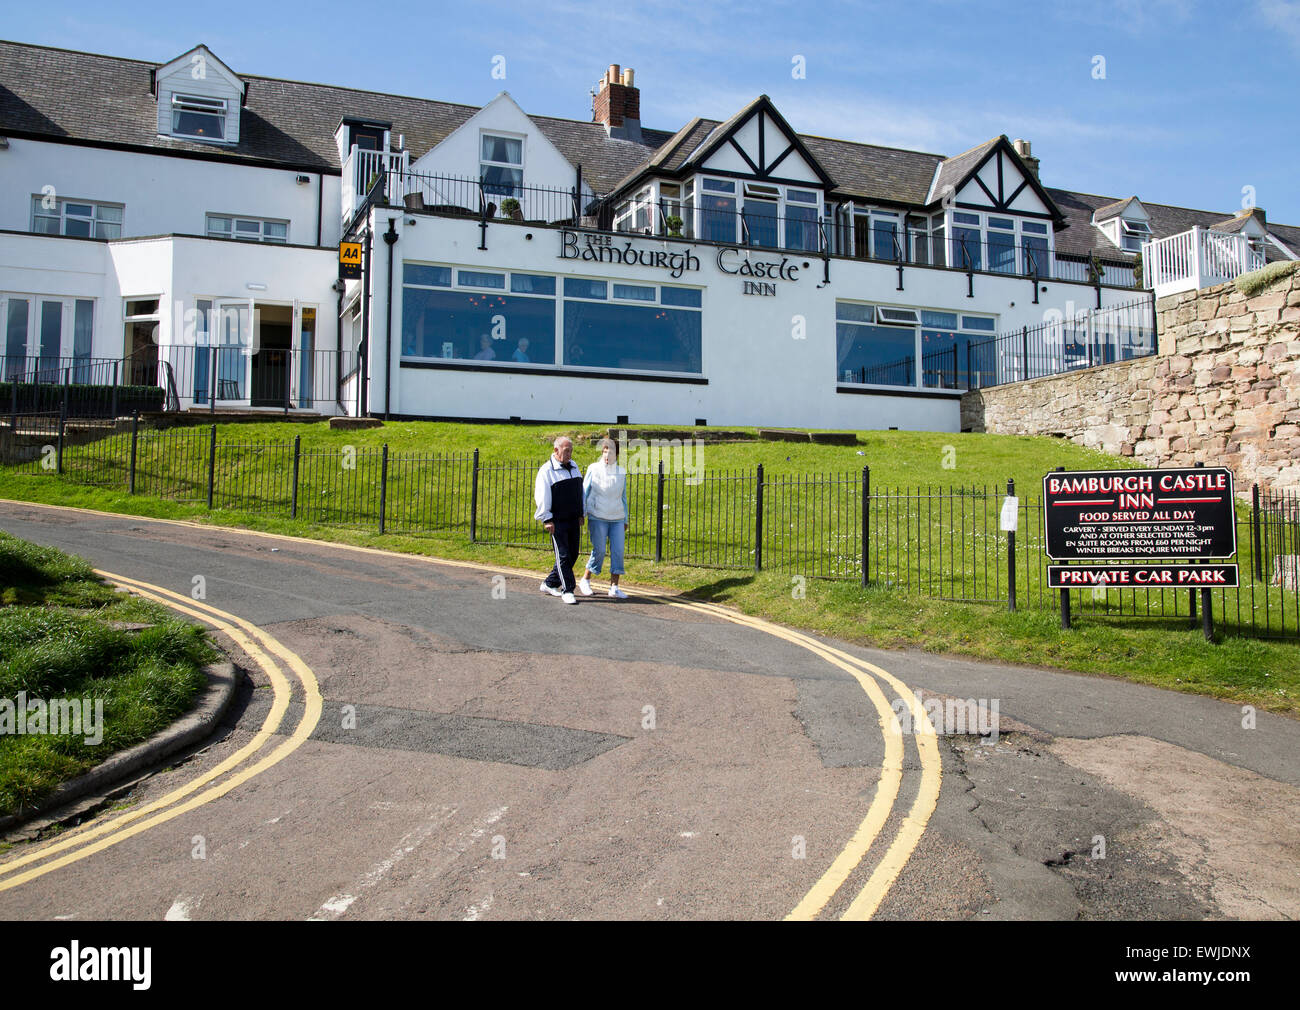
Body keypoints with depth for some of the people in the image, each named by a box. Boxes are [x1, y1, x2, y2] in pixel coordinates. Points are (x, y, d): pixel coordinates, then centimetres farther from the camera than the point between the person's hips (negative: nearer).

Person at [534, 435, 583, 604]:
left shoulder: (573, 466, 12)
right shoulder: (547, 470, -8)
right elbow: (542, 497, -11)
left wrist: (580, 515, 15)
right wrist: (547, 520, -14)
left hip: (573, 520, 7)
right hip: (557, 521, -7)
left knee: (572, 555, 9)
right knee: (563, 556, -6)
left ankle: (550, 584, 22)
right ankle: (567, 591, 0)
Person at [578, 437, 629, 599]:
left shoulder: (621, 472, 8)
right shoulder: (593, 469, -1)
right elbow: (584, 492, 4)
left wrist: (625, 520, 16)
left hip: (617, 518, 3)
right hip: (597, 517, -3)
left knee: (618, 551, -5)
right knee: (599, 551, -6)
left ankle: (614, 587, 0)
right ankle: (585, 581, 14)